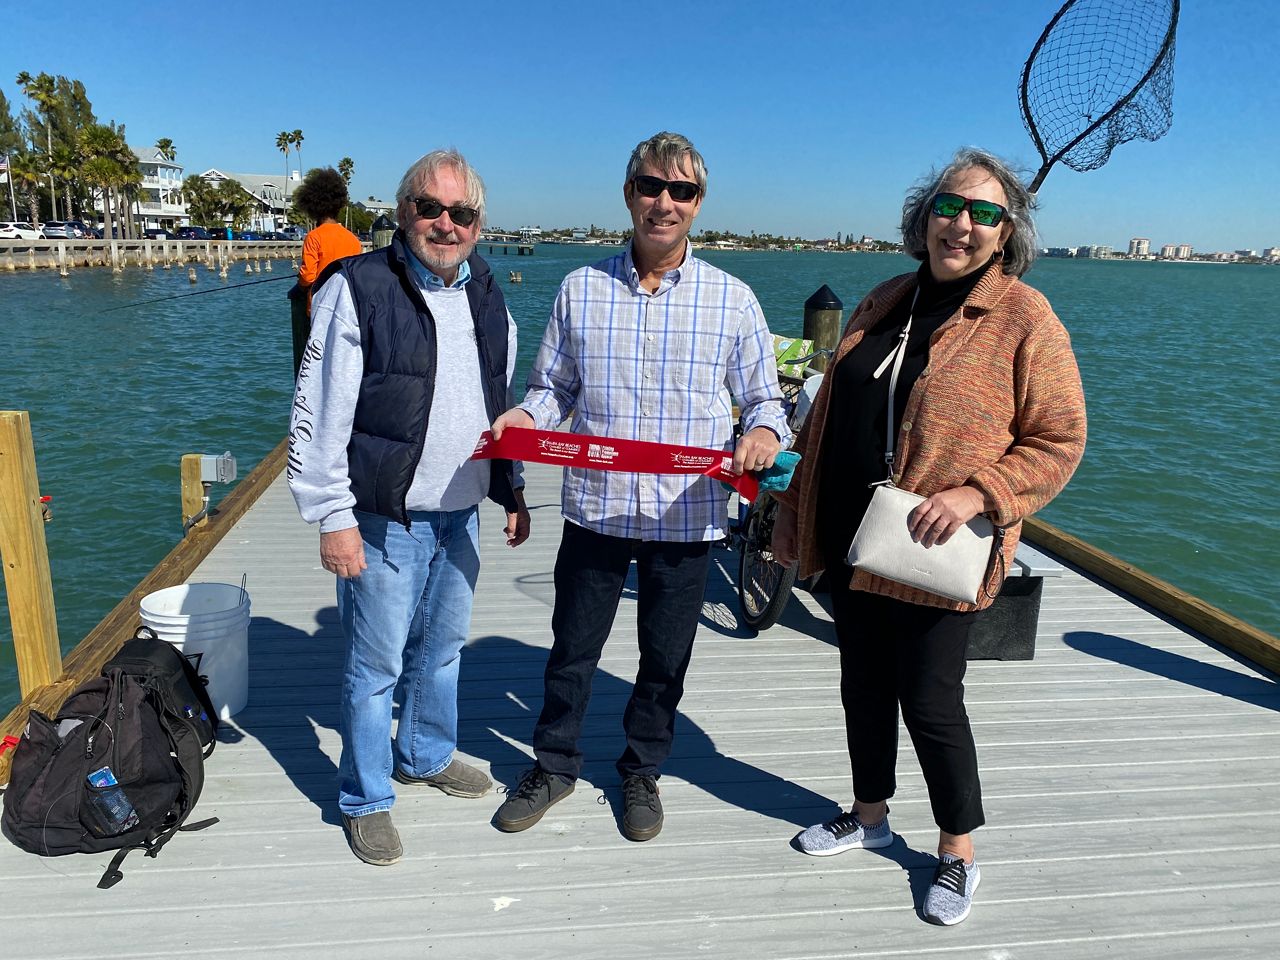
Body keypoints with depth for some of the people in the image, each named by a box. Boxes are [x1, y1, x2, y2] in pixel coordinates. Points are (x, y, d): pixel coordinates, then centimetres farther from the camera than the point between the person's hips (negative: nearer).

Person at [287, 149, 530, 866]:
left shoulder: (488, 296, 8)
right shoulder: (357, 289, -11)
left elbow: (503, 405, 17)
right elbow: (320, 415, -13)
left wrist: (512, 492, 16)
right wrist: (334, 517, -15)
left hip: (461, 515, 6)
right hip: (385, 519, -6)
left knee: (442, 648, 20)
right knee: (376, 665, 5)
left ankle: (427, 755, 42)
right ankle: (367, 799, 24)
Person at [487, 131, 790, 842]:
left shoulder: (732, 299, 0)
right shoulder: (581, 290, 3)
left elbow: (764, 397, 5)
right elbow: (553, 386, 9)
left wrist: (764, 431, -17)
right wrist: (523, 416, -12)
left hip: (686, 515, 0)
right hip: (594, 508, 1)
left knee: (665, 658, 15)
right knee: (572, 648, 14)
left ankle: (642, 771, 39)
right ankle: (555, 764, 38)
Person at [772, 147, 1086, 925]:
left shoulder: (1026, 320, -8)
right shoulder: (885, 305, 9)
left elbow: (1060, 440, -9)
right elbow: (830, 414, 14)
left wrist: (976, 493, -23)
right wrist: (797, 514, 13)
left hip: (933, 559, -5)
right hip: (850, 545, 6)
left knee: (930, 702, 5)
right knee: (864, 687, 18)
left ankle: (959, 854, 28)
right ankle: (870, 815, 40)